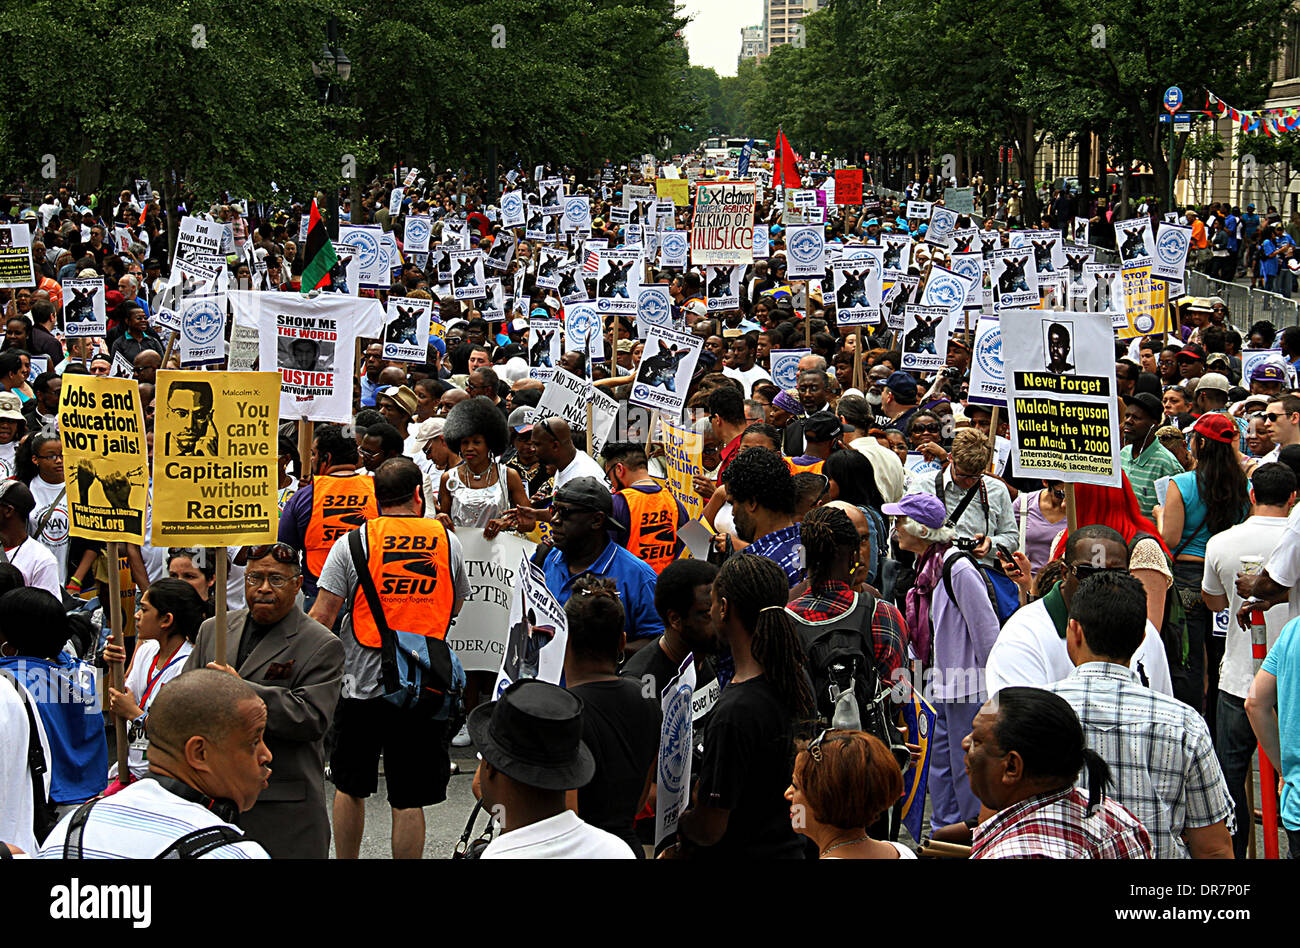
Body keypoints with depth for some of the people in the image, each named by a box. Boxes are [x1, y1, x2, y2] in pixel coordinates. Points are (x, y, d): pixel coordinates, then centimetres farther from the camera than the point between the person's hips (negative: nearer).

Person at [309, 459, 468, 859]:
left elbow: (322, 617, -7)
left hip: (363, 684, 0)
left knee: (350, 787, 18)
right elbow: (456, 606, 17)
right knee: (409, 799, 3)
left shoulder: (352, 543, -4)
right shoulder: (447, 542, 2)